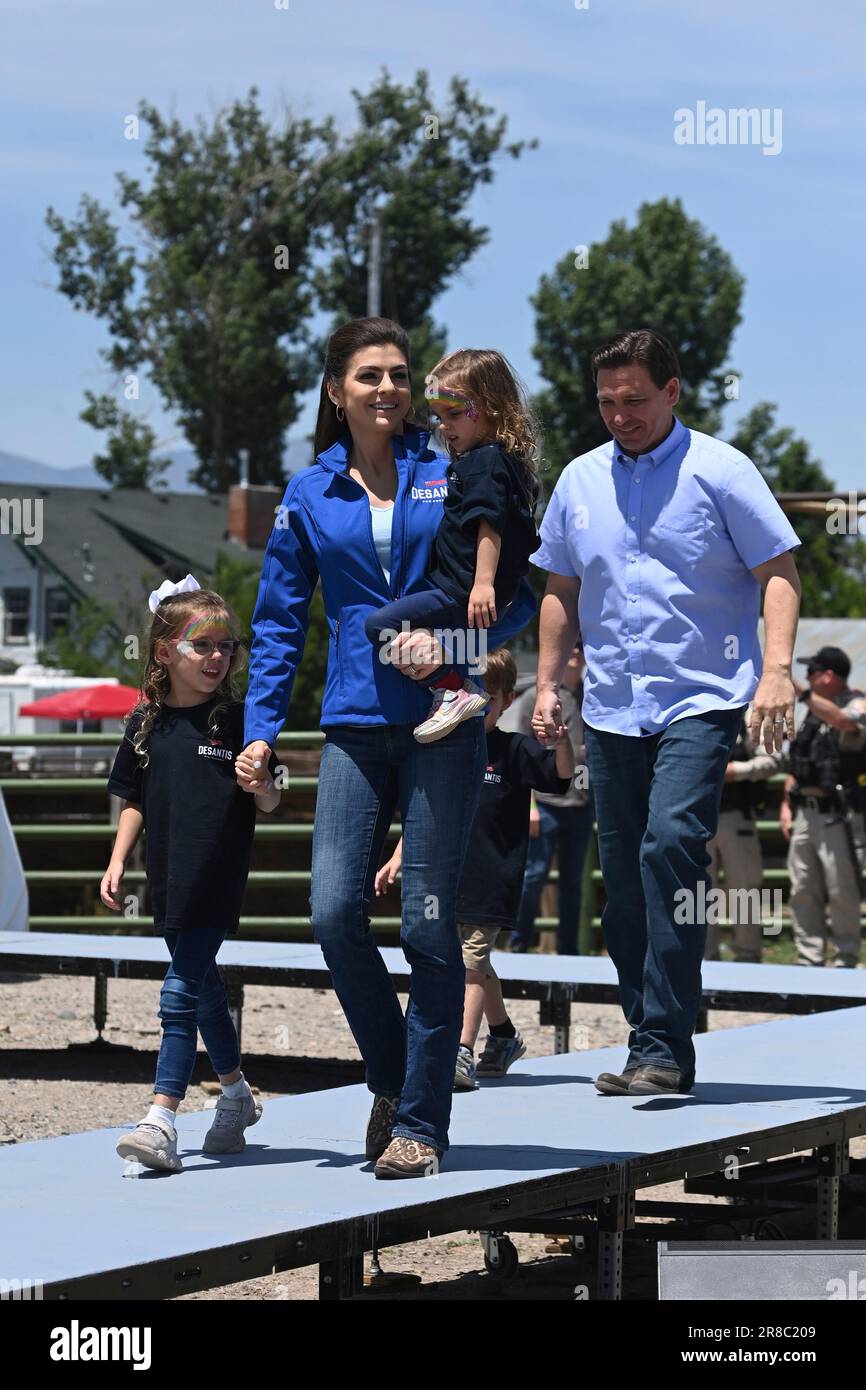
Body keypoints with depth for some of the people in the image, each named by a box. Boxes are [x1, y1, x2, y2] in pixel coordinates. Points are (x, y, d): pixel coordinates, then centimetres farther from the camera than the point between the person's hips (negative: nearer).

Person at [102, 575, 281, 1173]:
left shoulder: (239, 720, -4)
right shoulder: (147, 724, 7)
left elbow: (270, 803, -1)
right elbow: (136, 802, 17)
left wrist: (262, 788, -23)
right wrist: (117, 862, 8)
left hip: (217, 882, -5)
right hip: (170, 879, 5)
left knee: (182, 993, -12)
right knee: (204, 990, 17)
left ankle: (161, 1122, -15)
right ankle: (237, 1094, 35)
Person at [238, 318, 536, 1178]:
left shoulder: (452, 479, 6)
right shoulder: (309, 496, 10)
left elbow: (519, 594, 6)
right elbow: (278, 622, 13)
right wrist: (260, 728, 4)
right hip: (355, 726, 2)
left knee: (427, 922, -4)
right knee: (335, 911, -10)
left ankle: (422, 1121, 5)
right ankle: (391, 1080, 13)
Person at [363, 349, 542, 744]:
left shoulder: (486, 462, -13)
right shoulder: (506, 459, 19)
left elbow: (489, 524, -23)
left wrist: (484, 582, -30)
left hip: (462, 593, -11)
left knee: (380, 626, -19)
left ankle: (454, 691, -18)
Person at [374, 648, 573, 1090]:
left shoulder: (513, 751, -4)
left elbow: (561, 775, -15)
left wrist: (561, 738, -33)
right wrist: (397, 861, 14)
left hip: (492, 880, -5)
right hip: (447, 878, 5)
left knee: (472, 962, -12)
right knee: (475, 964, 17)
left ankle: (462, 1052, -15)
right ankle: (503, 1037, 35)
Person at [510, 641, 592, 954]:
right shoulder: (535, 698, 2)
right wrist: (530, 804, -8)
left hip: (583, 803, 4)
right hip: (546, 803, -4)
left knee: (573, 881, 7)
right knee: (534, 876, -4)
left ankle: (568, 950, 12)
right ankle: (519, 945, 5)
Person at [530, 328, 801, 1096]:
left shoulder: (720, 471, -2)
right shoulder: (580, 480, 13)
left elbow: (779, 571, -4)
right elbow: (562, 591, 22)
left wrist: (777, 669, -16)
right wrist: (548, 682, 16)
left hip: (701, 698, -5)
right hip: (612, 709, 6)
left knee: (672, 843, -23)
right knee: (624, 878, 6)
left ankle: (664, 1047, -23)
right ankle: (652, 1045, 15)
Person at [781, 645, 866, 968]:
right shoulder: (814, 709, 18)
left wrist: (800, 690, -36)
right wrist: (787, 803, 14)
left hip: (839, 817, -8)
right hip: (805, 815, 8)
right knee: (803, 892, 7)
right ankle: (808, 960, 12)